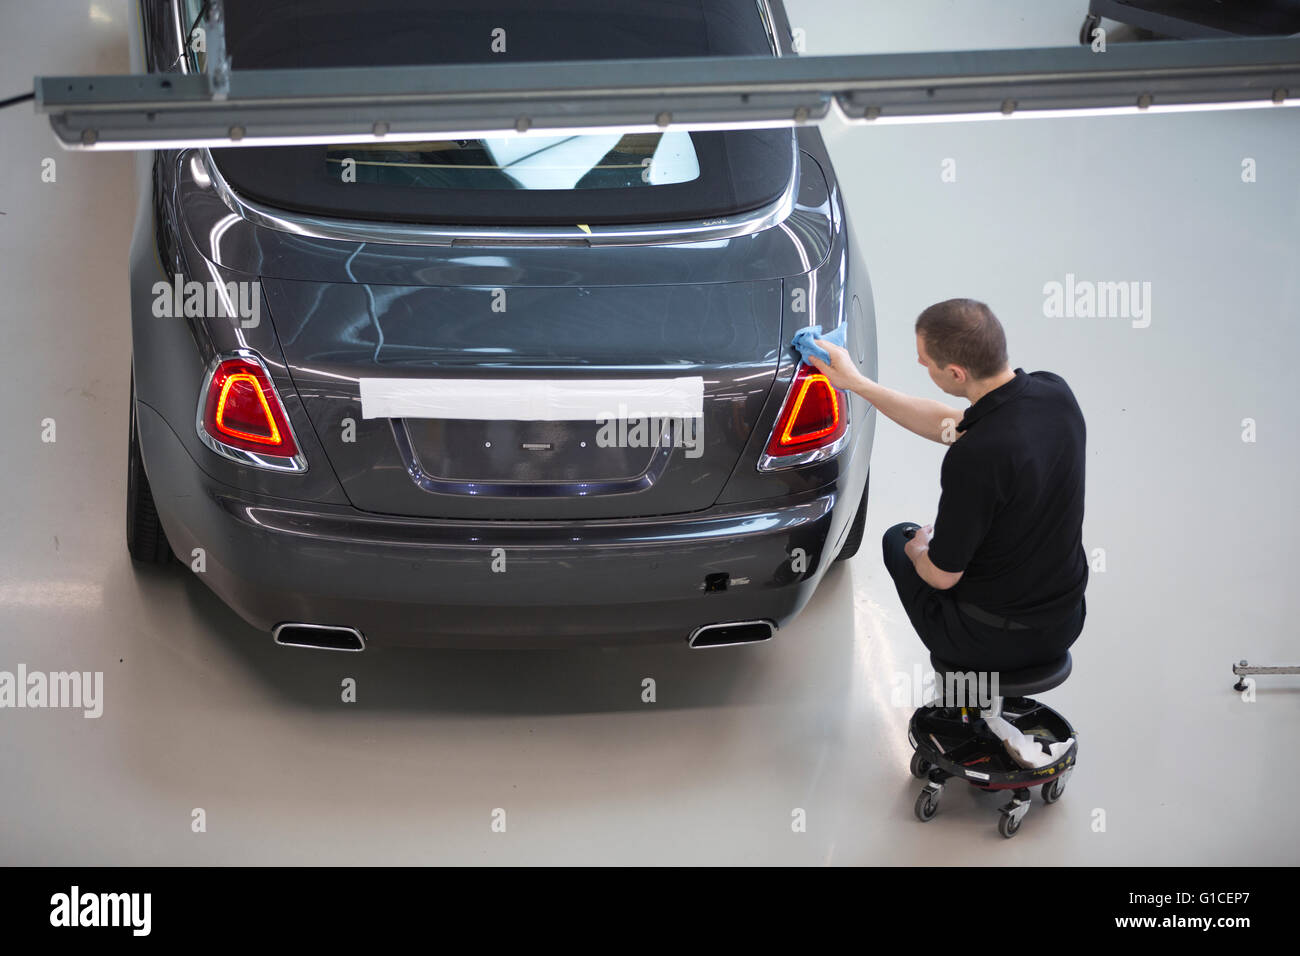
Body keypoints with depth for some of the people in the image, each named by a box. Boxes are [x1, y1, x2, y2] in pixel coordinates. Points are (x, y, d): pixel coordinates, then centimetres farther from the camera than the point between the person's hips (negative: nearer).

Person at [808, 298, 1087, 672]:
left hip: (992, 639, -6)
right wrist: (856, 383, 11)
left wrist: (918, 549, 5)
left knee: (898, 538, 21)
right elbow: (954, 426, 9)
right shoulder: (1055, 392, -9)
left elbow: (942, 576, -19)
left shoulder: (975, 458, -33)